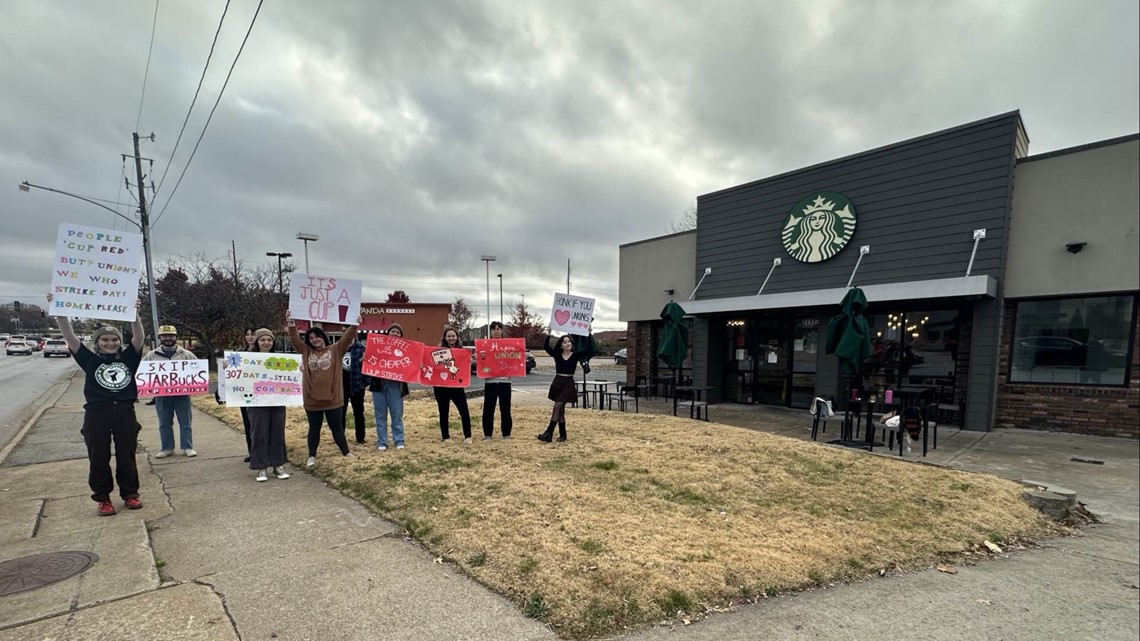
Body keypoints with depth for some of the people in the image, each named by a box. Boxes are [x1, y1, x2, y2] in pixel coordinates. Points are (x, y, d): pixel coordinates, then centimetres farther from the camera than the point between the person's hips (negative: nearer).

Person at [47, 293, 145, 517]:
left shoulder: (128, 358, 6)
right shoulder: (90, 360, 4)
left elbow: (139, 336, -7)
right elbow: (69, 336, -3)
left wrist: (134, 313, -20)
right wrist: (59, 311, -13)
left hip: (125, 412, 0)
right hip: (96, 414, 0)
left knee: (126, 457, 9)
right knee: (99, 459, 8)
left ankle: (130, 494, 22)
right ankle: (103, 498, 21)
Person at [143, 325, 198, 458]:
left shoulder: (187, 354, 4)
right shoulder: (151, 355, 6)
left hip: (182, 393, -1)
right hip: (161, 395, 1)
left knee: (185, 422, 4)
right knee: (164, 423, 10)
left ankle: (188, 447, 11)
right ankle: (167, 448, 20)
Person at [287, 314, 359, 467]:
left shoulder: (335, 349, 0)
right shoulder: (306, 351, 8)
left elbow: (347, 338, -9)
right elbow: (295, 339, 2)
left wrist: (354, 325, -23)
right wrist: (291, 323, -11)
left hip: (332, 398, -2)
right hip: (312, 399, 2)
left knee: (336, 427, 8)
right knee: (314, 428, 12)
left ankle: (346, 452, 17)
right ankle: (312, 456, 21)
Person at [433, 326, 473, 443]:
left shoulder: (462, 351, 4)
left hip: (456, 385, 1)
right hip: (441, 386, -1)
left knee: (464, 411, -4)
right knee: (443, 412, 10)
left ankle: (467, 436, 9)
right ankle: (445, 437, 24)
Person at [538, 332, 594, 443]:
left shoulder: (576, 355, -3)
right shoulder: (557, 354, 3)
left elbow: (589, 349, -13)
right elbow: (546, 346, -9)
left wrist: (589, 335, -19)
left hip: (568, 384, -3)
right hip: (557, 383, 3)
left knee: (557, 407, -10)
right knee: (560, 410, 9)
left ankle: (549, 433, -8)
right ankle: (562, 434, 18)